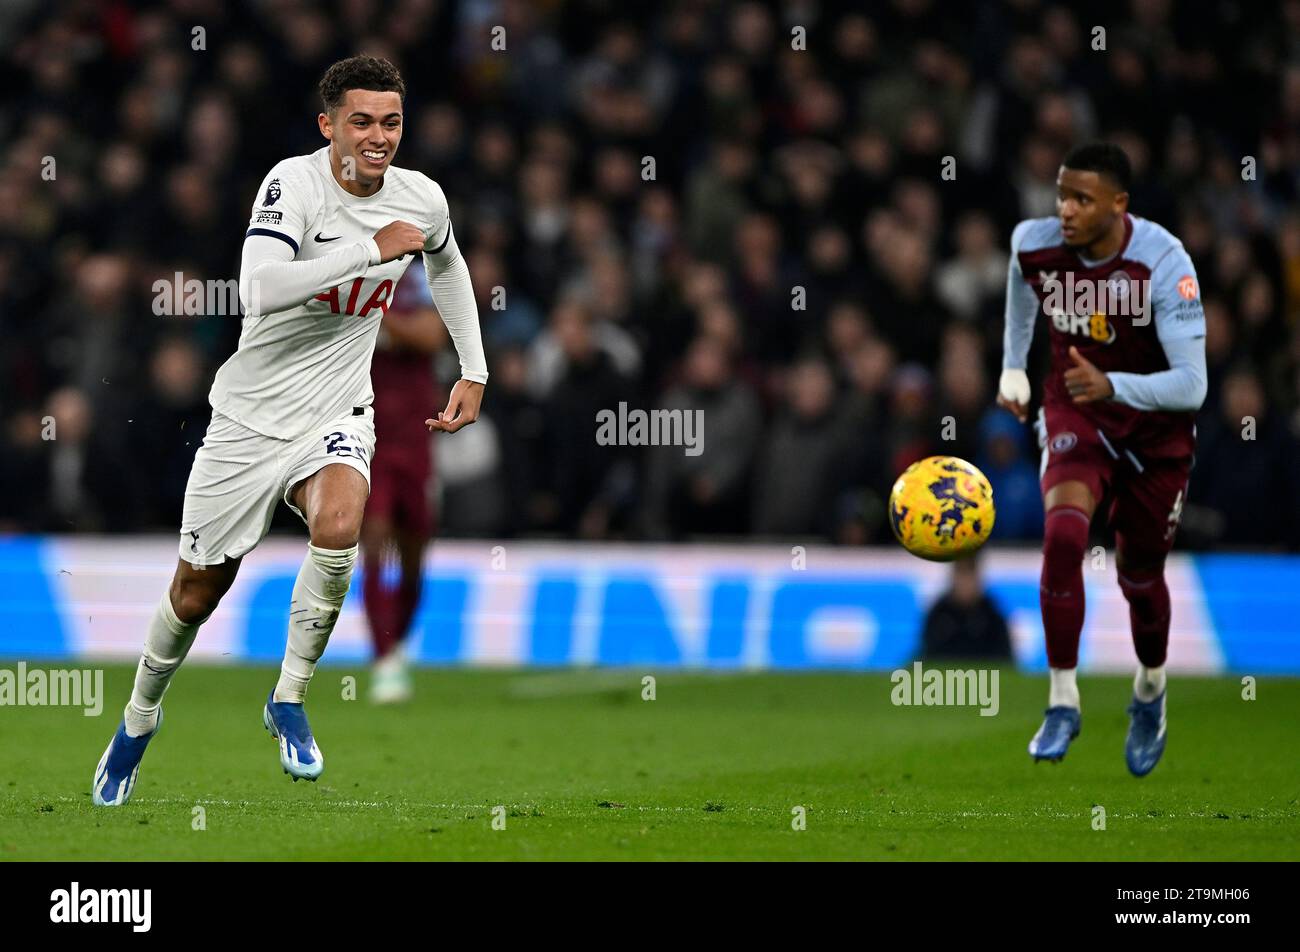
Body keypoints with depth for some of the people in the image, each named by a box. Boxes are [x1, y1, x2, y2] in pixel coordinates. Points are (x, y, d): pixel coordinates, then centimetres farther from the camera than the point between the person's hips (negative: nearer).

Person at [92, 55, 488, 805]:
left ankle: (290, 700, -10)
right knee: (199, 589, 8)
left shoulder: (421, 199, -3)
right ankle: (141, 716, 38)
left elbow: (448, 265, 22)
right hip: (252, 413, -2)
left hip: (336, 416, 2)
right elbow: (261, 289, -37)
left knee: (339, 525, -31)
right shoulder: (295, 183, -19)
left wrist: (474, 372, 19)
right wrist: (372, 248, -35)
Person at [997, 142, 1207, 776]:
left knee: (1140, 574, 11)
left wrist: (1111, 385, -46)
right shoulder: (1034, 244, -17)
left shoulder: (1164, 264, -29)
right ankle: (1063, 703, -16)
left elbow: (1191, 385, -32)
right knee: (1063, 533, -25)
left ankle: (1150, 691, 42)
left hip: (1155, 427, -2)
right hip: (1074, 413, 2)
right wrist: (1012, 368, 19)